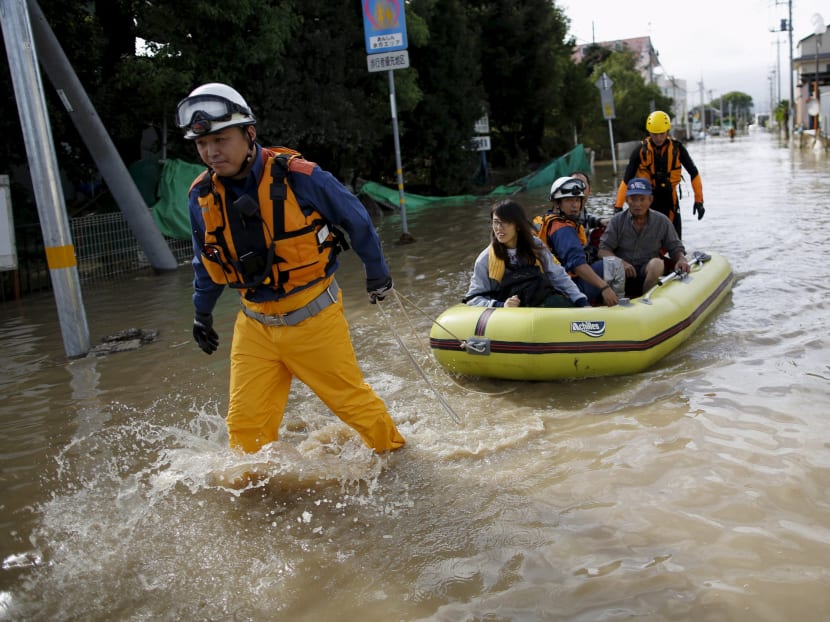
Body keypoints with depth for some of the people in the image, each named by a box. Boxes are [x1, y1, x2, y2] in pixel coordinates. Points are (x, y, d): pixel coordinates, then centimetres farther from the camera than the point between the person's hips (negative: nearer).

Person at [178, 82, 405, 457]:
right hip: (254, 325, 4)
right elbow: (206, 261, 16)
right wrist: (202, 313, 24)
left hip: (314, 317, -3)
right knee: (245, 424, 3)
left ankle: (394, 453, 36)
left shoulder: (297, 176, -18)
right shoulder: (202, 196, -3)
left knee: (352, 399, 10)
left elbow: (356, 219, -2)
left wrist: (377, 273, 8)